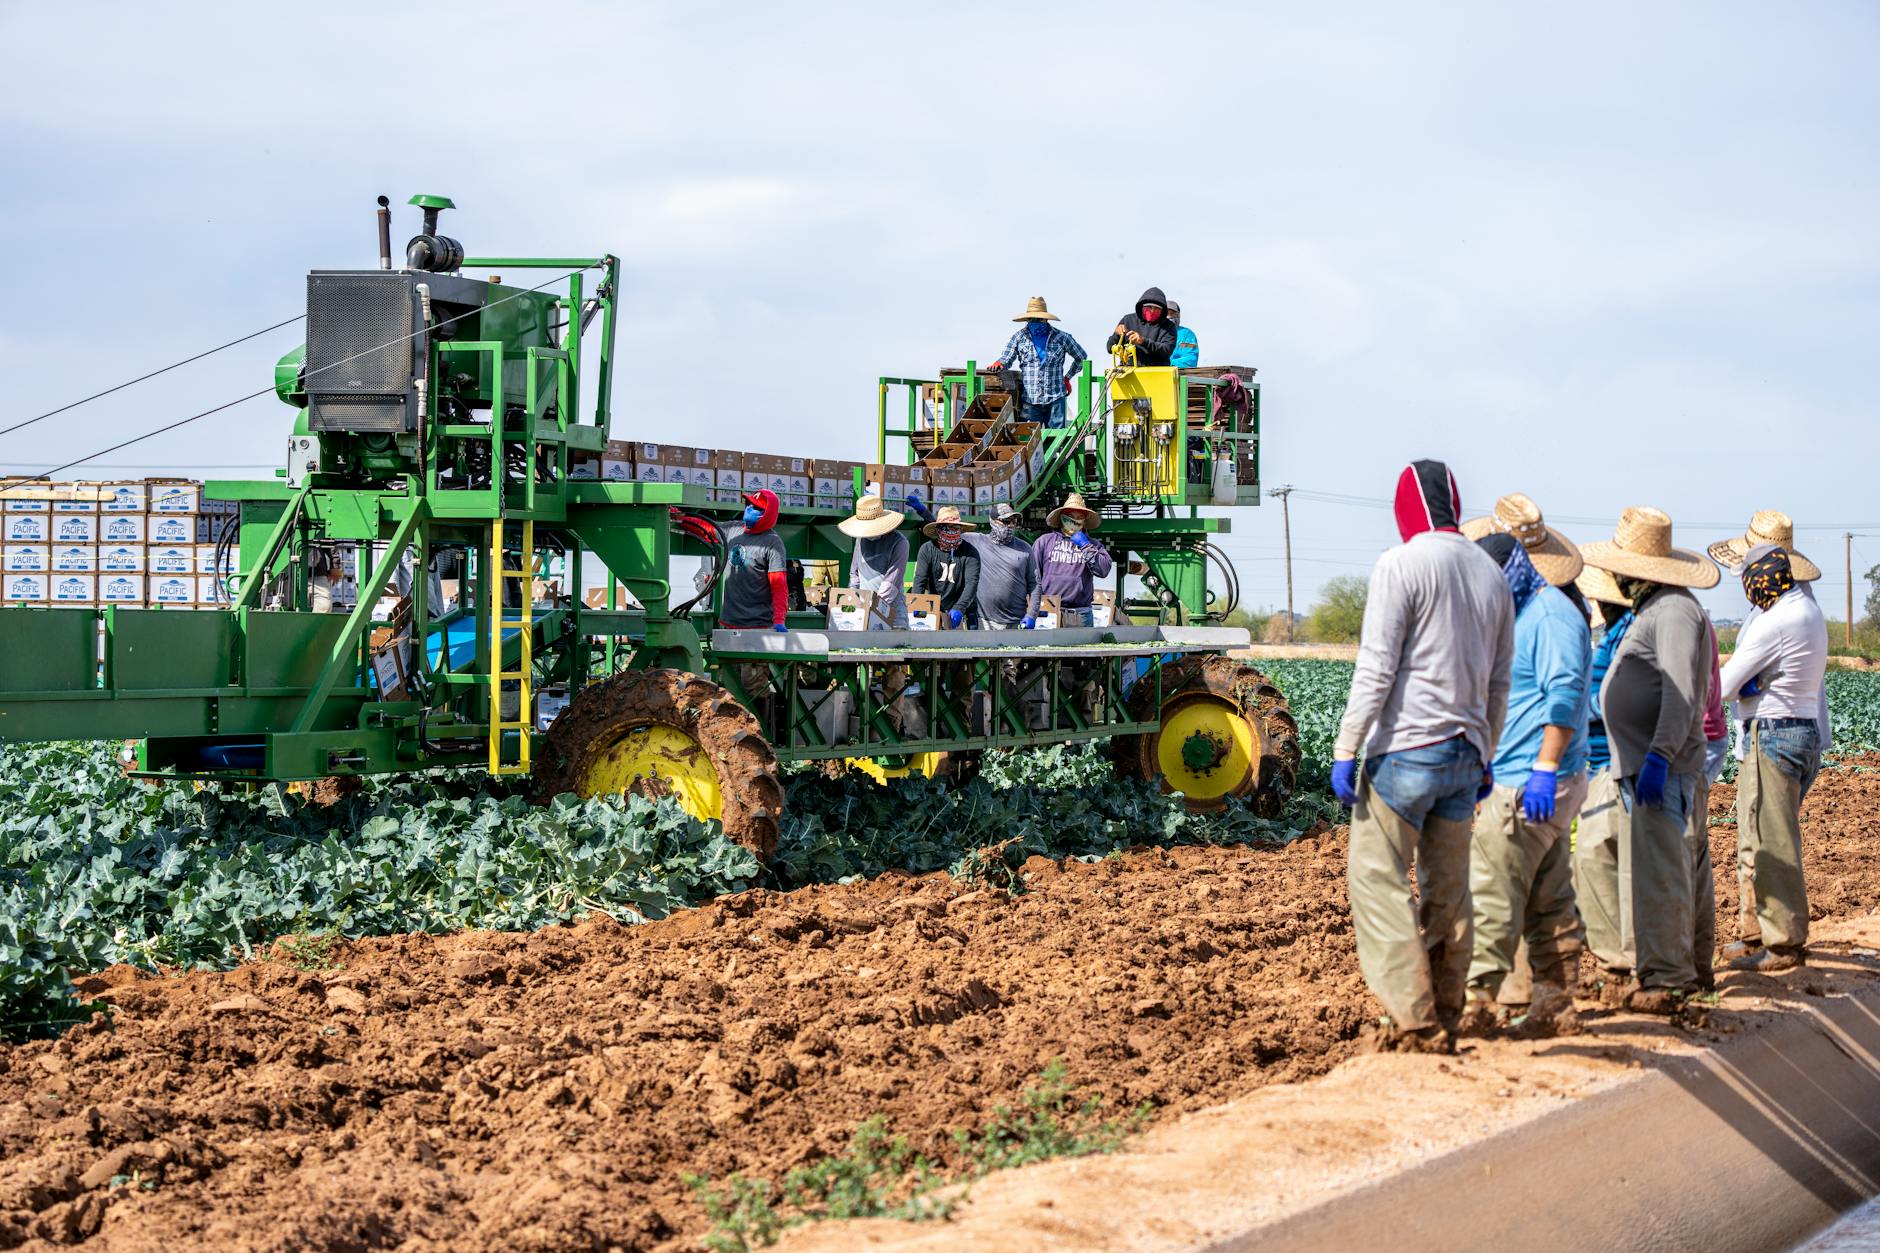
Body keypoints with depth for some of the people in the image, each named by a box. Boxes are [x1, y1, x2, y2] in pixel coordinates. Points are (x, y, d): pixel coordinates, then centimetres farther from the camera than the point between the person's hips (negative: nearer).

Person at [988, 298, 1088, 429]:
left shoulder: (1061, 338, 4)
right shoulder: (1019, 337, 6)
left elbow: (1082, 357, 17)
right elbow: (1006, 360, 4)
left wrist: (1067, 378, 14)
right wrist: (999, 363, -19)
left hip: (1055, 398, -1)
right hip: (1030, 399, 1)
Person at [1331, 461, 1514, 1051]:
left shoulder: (1401, 565, -8)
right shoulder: (1492, 573, 13)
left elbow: (1375, 670, -14)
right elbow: (1499, 681, 17)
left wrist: (1346, 749, -11)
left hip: (1407, 747, -7)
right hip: (1464, 751, 7)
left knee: (1378, 876, -3)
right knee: (1448, 886, 12)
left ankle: (1416, 1020, -8)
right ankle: (1445, 1018, 16)